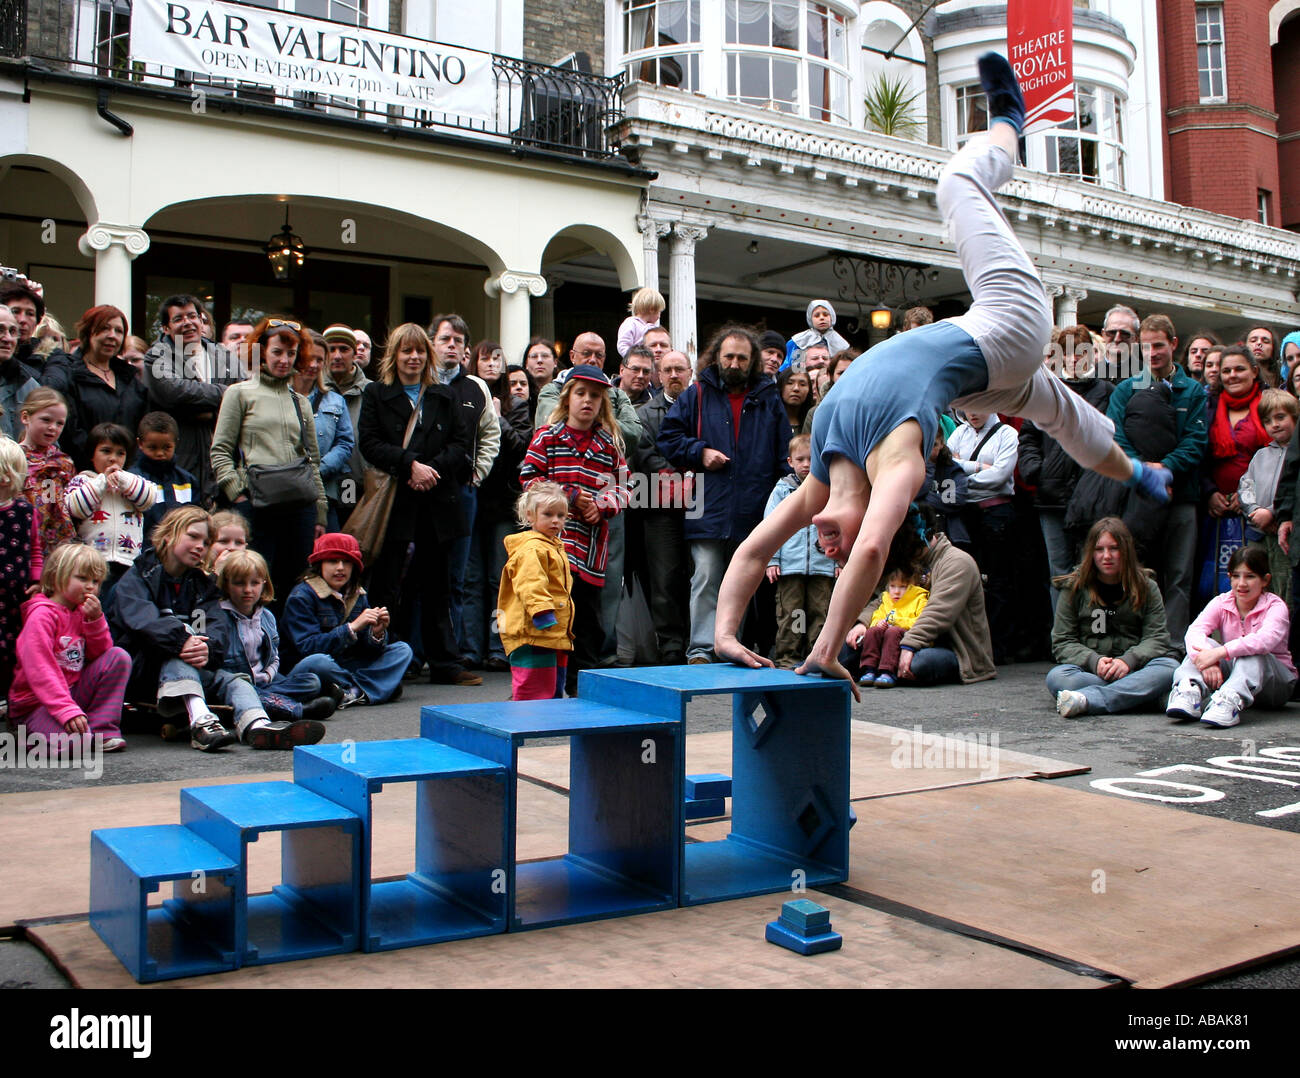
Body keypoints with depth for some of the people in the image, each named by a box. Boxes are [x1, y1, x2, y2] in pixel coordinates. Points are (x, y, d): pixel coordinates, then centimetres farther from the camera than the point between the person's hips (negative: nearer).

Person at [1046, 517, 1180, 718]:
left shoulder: (1146, 587, 9)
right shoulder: (1074, 587, 7)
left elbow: (1156, 638, 1)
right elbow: (1062, 643, 2)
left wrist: (1129, 660, -19)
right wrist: (1094, 661, -17)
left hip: (1133, 670, 1)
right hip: (1090, 672, -1)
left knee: (1169, 668, -30)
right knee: (1056, 677, -30)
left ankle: (1086, 700, -40)